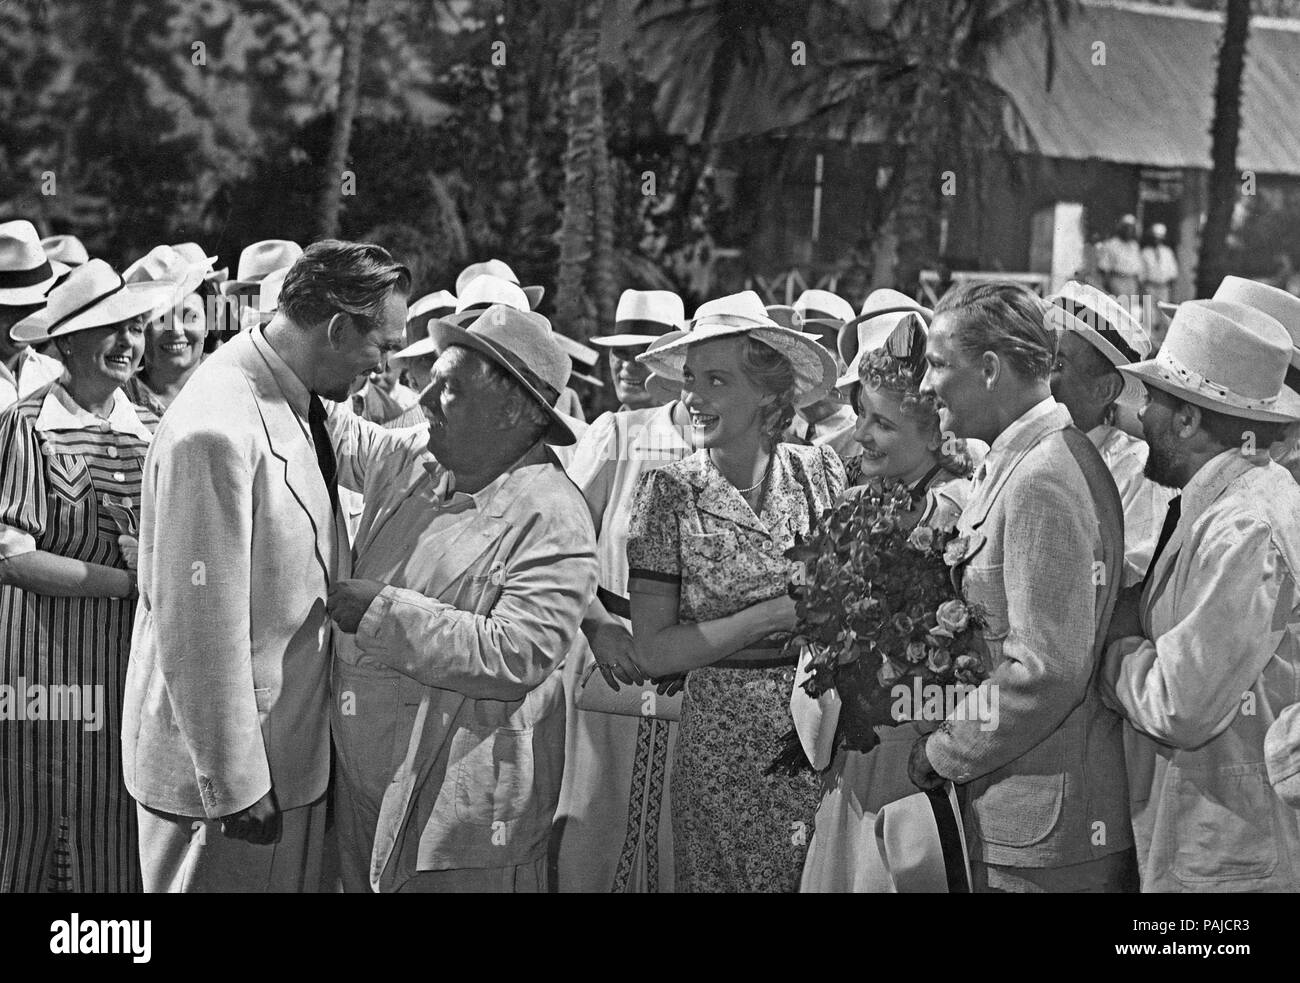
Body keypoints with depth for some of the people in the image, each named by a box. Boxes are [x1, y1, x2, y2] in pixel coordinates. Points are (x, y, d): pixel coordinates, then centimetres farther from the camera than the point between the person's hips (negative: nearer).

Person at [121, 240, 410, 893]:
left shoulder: (300, 407, 5)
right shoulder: (216, 431, -25)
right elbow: (201, 629, -24)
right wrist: (236, 784, -19)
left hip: (294, 751, 9)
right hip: (229, 768, -9)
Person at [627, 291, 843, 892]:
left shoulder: (821, 472, 0)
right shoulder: (669, 493, -4)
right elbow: (653, 652, -9)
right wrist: (773, 617, -15)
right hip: (723, 747, -1)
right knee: (727, 875, 3)